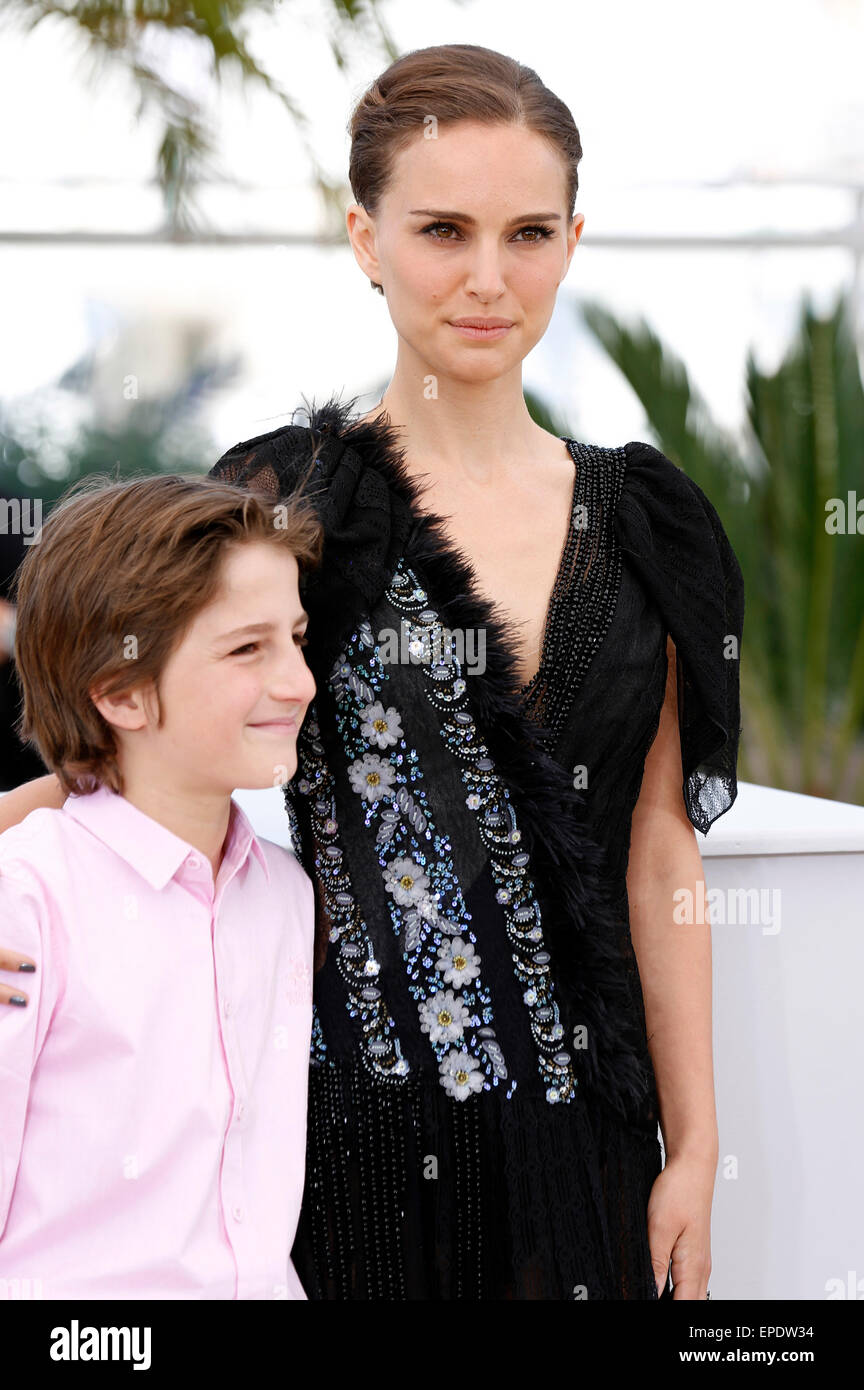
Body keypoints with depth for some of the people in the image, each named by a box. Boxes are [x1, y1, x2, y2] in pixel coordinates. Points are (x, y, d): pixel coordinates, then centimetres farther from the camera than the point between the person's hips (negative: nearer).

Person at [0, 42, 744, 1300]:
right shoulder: (287, 502, -5)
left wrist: (695, 1148, 7)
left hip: (584, 1129, 4)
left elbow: (659, 855, 8)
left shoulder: (641, 524, 6)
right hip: (357, 1134, -3)